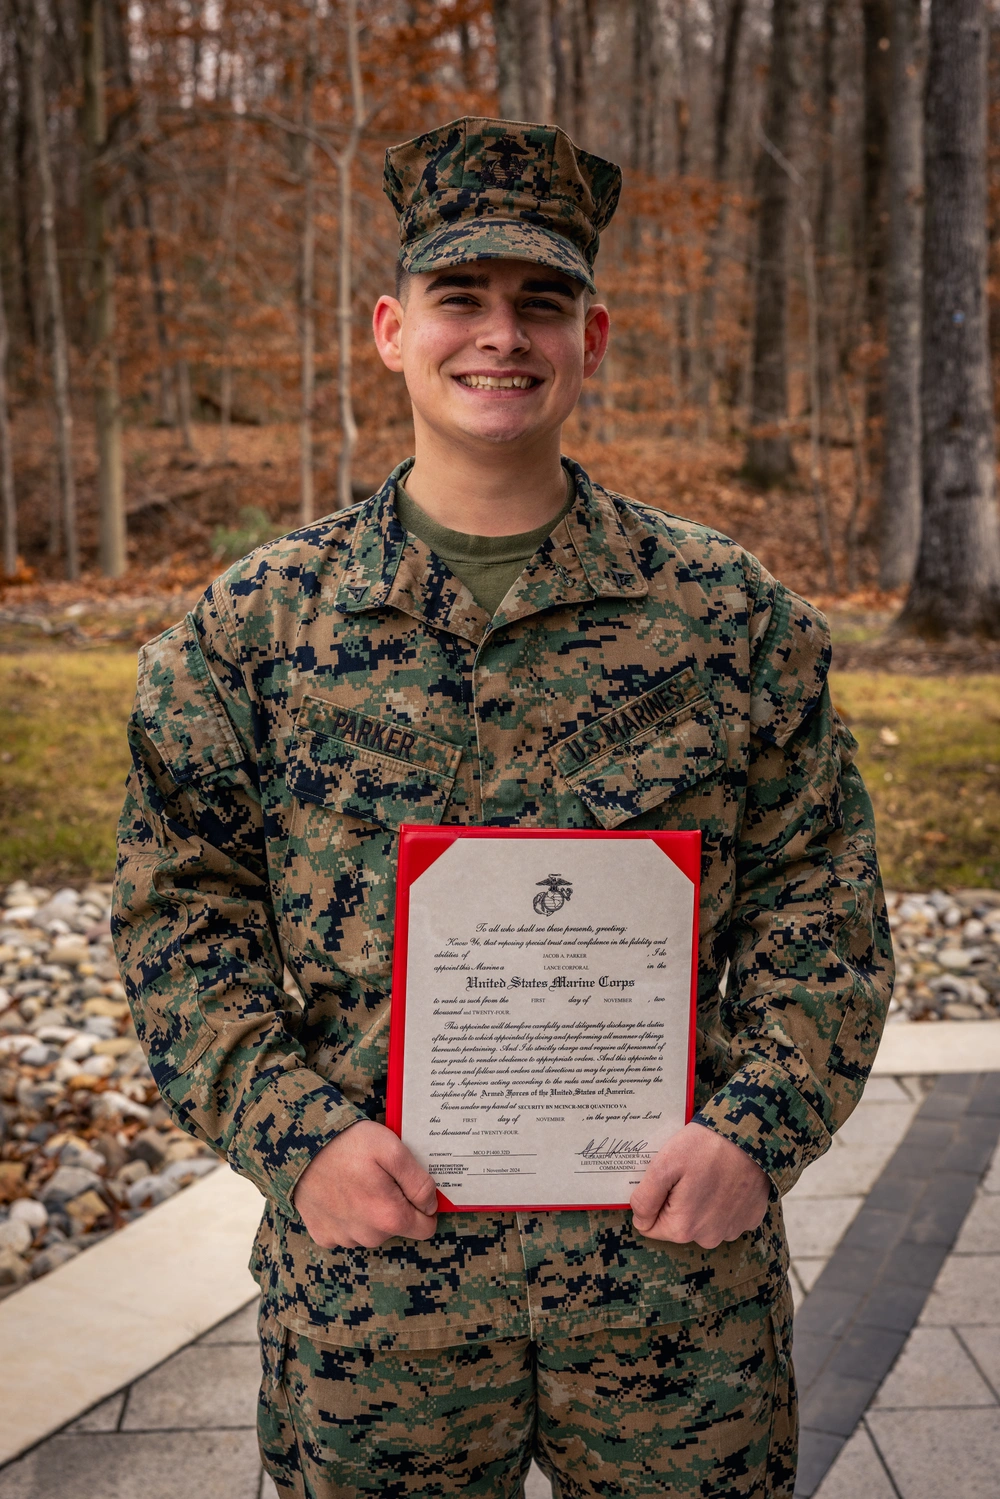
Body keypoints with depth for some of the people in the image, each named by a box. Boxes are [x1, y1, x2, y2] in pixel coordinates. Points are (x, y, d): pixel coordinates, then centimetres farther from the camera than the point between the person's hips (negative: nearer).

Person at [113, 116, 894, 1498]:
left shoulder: (733, 612, 0)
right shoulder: (251, 624, 0)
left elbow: (818, 903, 3)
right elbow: (181, 916, 0)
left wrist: (758, 1128, -9)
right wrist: (294, 1130, -11)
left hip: (676, 1248, 1)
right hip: (369, 1259, 0)